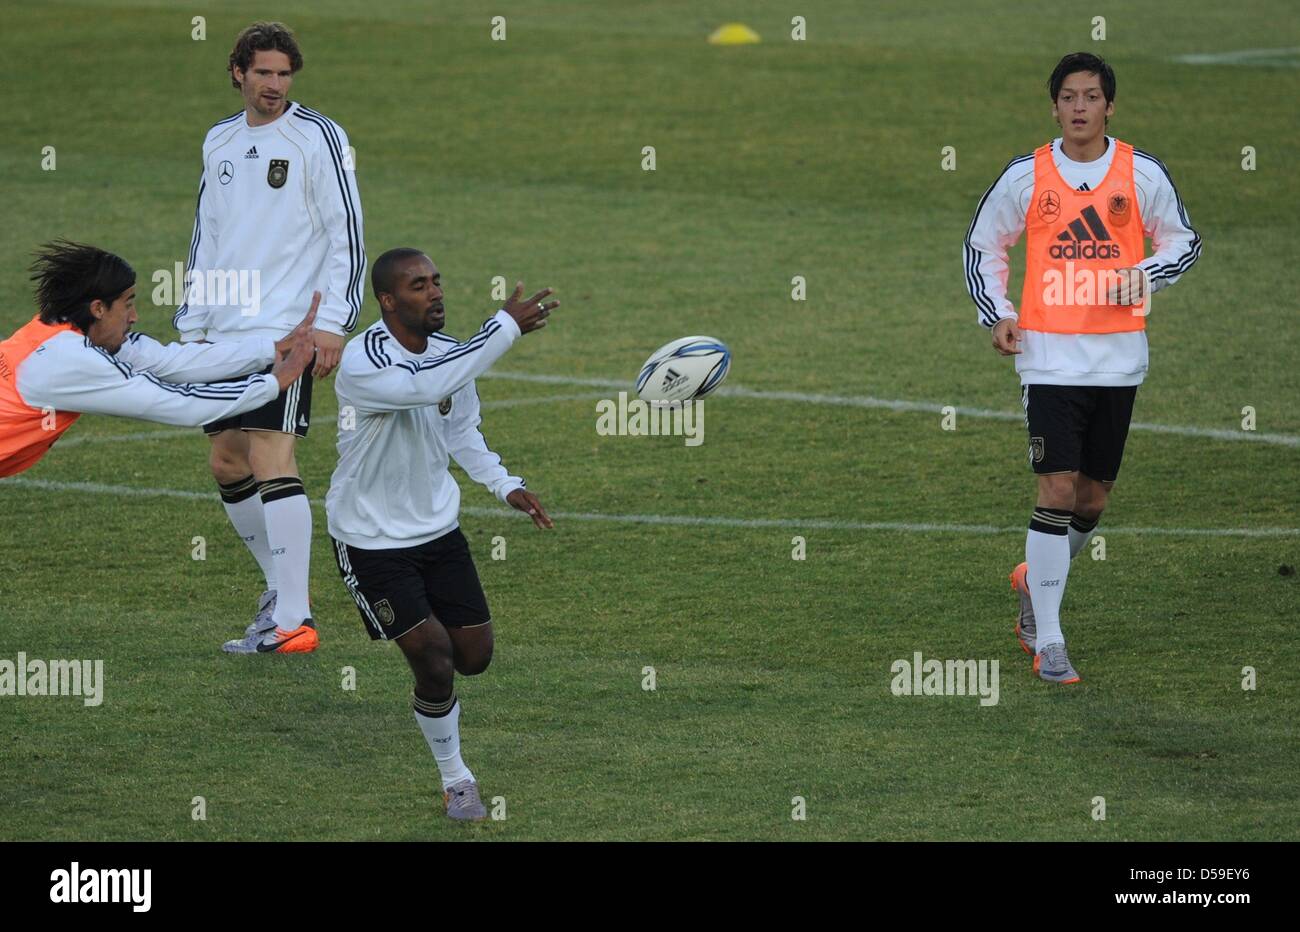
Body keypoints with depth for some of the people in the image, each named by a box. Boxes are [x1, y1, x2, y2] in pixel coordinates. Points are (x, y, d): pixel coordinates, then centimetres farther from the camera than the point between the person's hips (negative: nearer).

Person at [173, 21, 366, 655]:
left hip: (287, 328, -7)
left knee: (271, 458, -15)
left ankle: (292, 622, -16)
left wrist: (332, 323, -15)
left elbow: (347, 236, -8)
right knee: (226, 463, 8)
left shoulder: (318, 137, -5)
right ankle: (282, 586, 24)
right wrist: (191, 326, 17)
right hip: (225, 330, 7)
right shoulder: (219, 142, 14)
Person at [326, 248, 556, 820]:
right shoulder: (362, 364, -27)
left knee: (474, 656, 6)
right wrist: (506, 327, -48)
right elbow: (428, 387, -47)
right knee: (435, 663, -10)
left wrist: (504, 485, 1)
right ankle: (455, 780, 14)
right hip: (372, 538, -6)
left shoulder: (450, 353, -3)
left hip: (438, 526, 6)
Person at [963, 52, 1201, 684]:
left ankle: (1036, 580, 38)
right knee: (1058, 490, -11)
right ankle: (1047, 643, -7)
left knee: (1093, 499, 9)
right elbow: (981, 245, 13)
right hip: (1049, 353, -2)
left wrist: (1147, 273, -8)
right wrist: (997, 316, 0)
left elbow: (1184, 241, 12)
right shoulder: (1026, 175, 1)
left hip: (1119, 357, 2)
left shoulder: (1143, 174, 2)